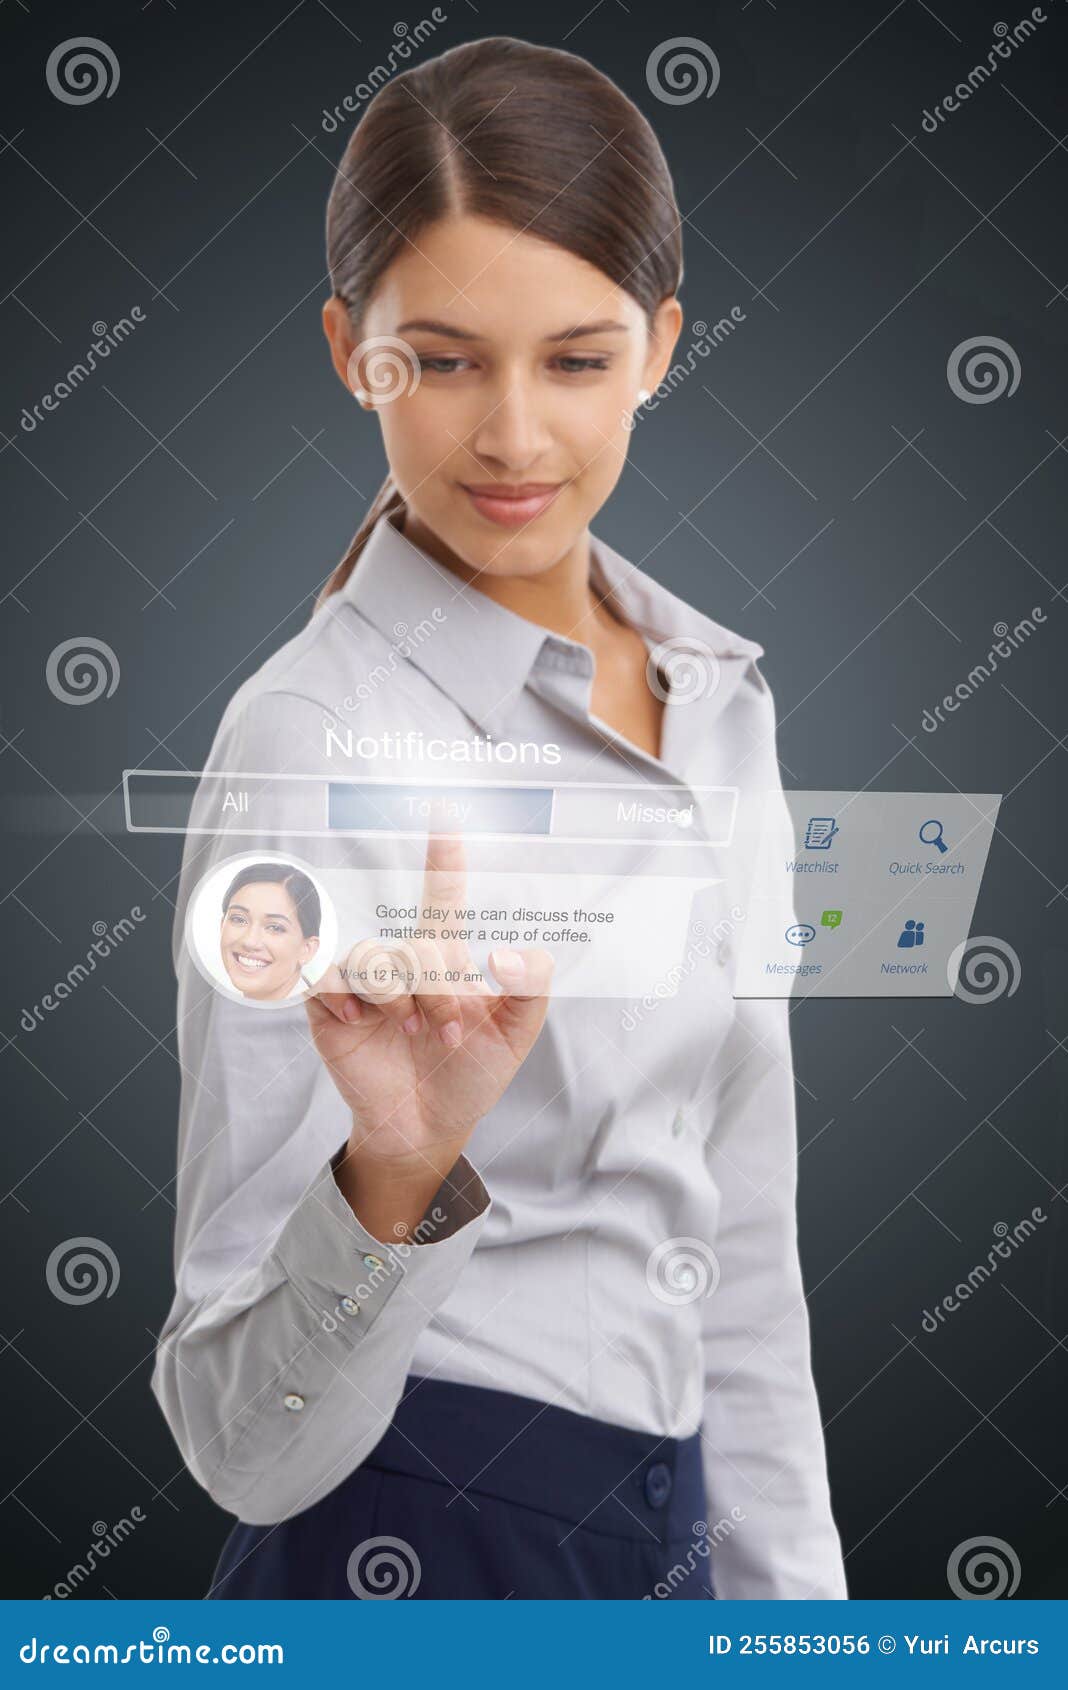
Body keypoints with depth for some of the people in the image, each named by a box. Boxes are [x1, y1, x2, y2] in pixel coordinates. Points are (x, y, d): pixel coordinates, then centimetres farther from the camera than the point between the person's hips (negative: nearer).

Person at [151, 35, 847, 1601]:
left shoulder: (714, 691, 0)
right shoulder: (317, 733, -20)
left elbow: (740, 1247, 7)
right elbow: (248, 1439, -21)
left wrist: (792, 1595, 8)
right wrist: (396, 1170, -38)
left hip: (662, 1541, 6)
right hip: (418, 1556, -6)